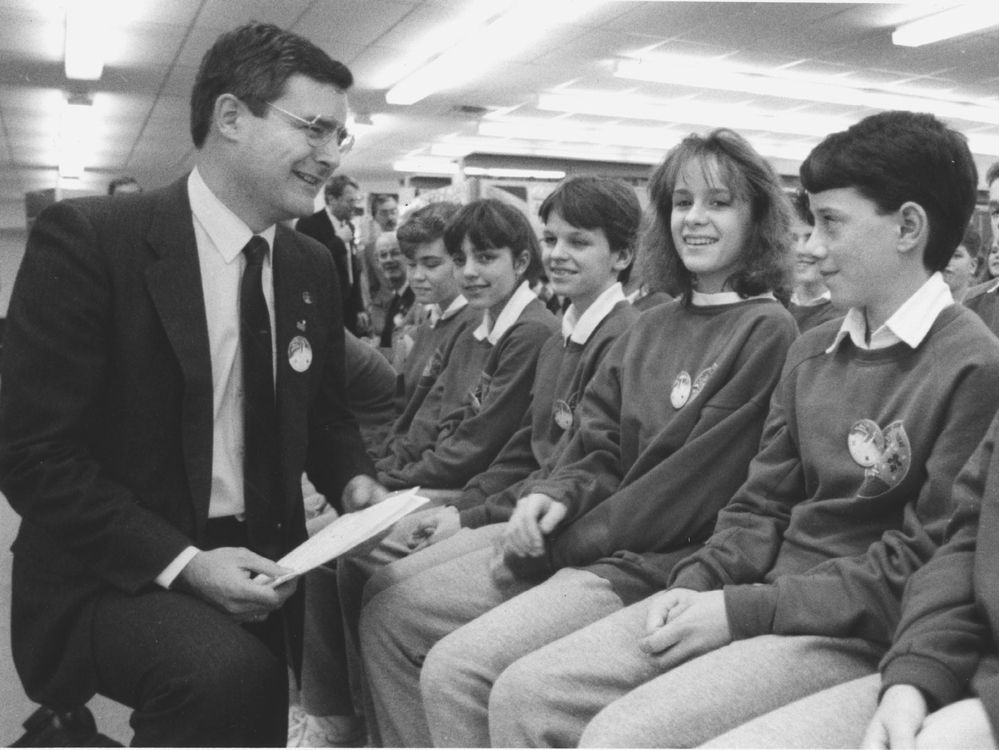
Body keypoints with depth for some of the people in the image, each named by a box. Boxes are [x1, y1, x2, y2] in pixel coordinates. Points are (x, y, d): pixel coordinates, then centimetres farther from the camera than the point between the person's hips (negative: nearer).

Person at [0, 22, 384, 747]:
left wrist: (355, 482, -5)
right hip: (117, 573, -5)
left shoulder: (314, 265, 4)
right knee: (227, 674, -29)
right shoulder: (87, 238, -14)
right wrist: (182, 563, -22)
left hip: (256, 568, 6)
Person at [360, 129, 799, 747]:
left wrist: (563, 543, -11)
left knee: (454, 668, -23)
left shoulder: (767, 332, -8)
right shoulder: (652, 326, 14)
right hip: (589, 540, 8)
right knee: (389, 615, 2)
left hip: (663, 560, -7)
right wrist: (554, 494, -9)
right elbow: (601, 451, 12)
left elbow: (692, 485, -14)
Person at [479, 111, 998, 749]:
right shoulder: (811, 351, 13)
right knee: (525, 695, -6)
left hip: (858, 635, -6)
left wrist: (743, 610, -16)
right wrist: (697, 584, -5)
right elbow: (764, 505, 12)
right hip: (764, 598, 7)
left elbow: (925, 567, -14)